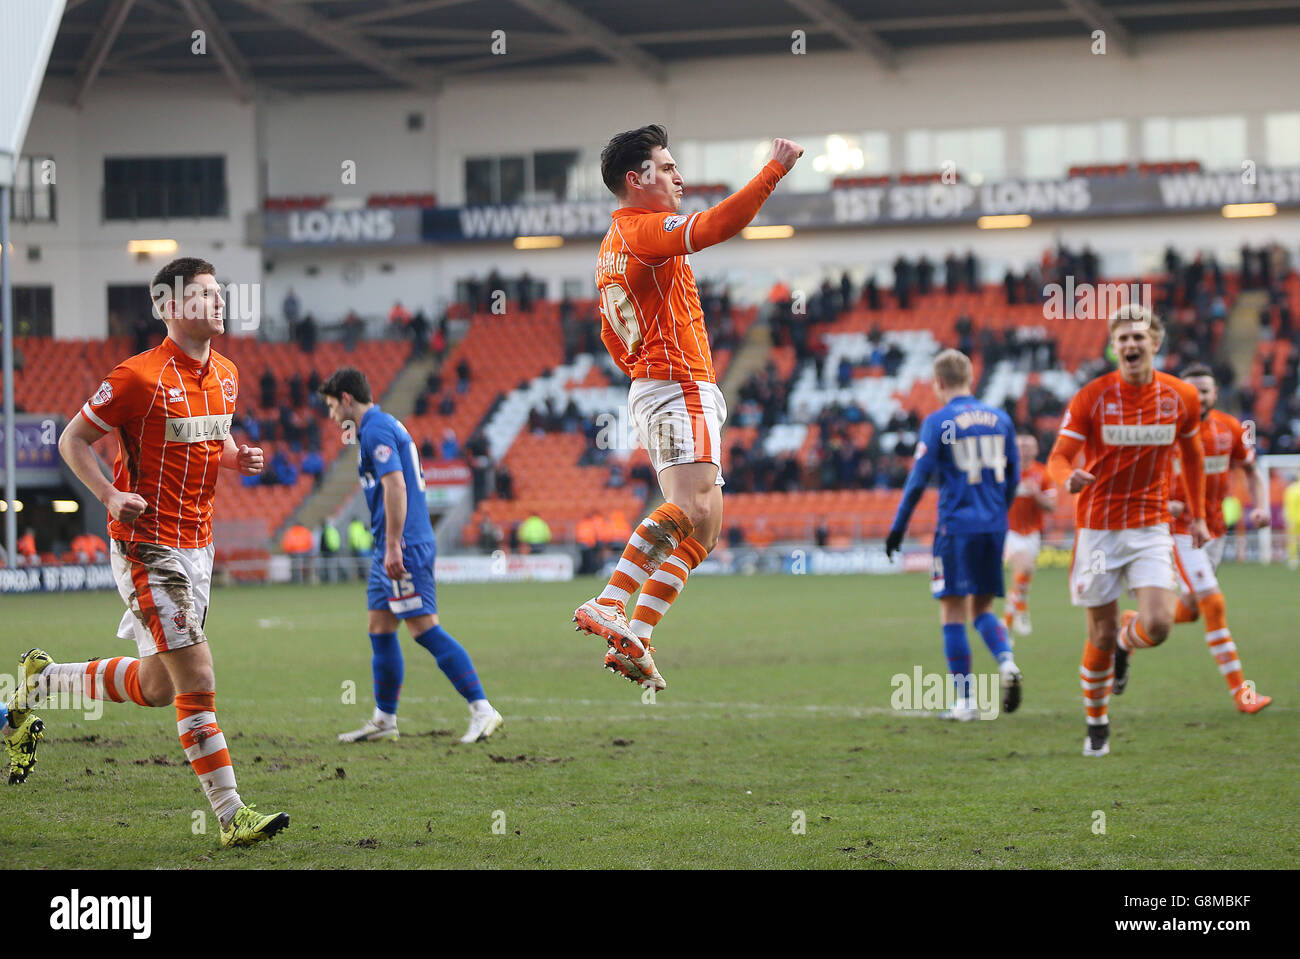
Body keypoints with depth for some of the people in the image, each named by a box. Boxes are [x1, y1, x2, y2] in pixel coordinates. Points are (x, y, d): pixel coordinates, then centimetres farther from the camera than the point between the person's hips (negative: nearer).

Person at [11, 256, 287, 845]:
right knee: (196, 678, -12)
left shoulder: (225, 376, 9)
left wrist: (237, 459, 2)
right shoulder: (140, 378, -14)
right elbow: (73, 440, -7)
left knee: (156, 686, 14)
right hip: (146, 547, -8)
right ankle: (231, 818, -10)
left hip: (196, 546, 8)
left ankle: (43, 678, 36)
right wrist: (110, 495, -21)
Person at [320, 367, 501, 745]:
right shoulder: (383, 425, 19)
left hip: (405, 548, -10)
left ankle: (482, 710, -14)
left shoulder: (377, 430, -13)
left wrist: (393, 545, -24)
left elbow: (395, 486, -23)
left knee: (424, 628, -12)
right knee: (379, 629, 12)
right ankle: (384, 720, 18)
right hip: (390, 547, 10)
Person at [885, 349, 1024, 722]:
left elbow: (918, 480, -7)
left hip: (957, 525, -5)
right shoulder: (999, 419, 9)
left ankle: (965, 699, -2)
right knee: (982, 608, 16)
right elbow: (1013, 477, 14)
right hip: (994, 525, 5)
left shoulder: (938, 422, -5)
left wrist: (898, 528, 1)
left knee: (953, 611, 1)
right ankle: (1007, 661, -11)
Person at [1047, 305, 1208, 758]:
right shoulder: (1092, 397, -9)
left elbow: (1192, 453, 16)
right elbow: (1058, 456, -11)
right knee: (1102, 636, 2)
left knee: (1157, 626, -16)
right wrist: (1068, 476, -35)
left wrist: (1197, 515, 17)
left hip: (1150, 525, 2)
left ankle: (1125, 642, 23)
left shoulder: (1182, 397, -1)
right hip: (1097, 527, -2)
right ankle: (1097, 724, 24)